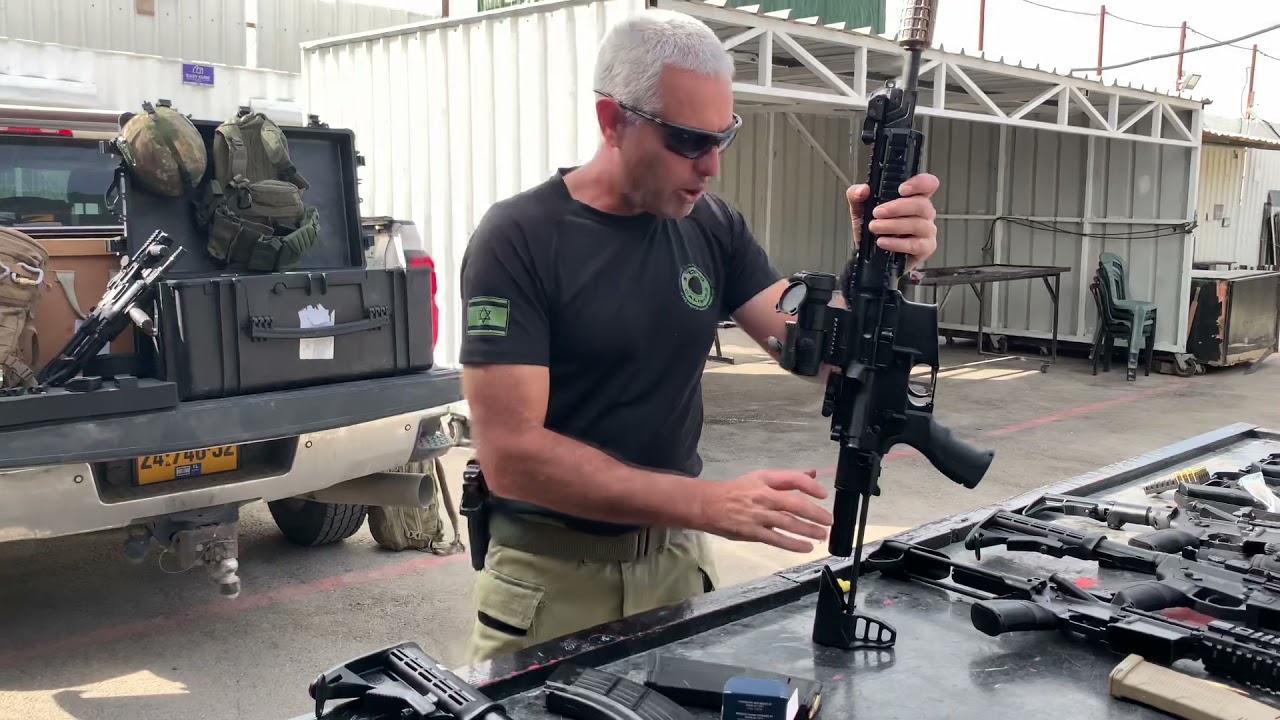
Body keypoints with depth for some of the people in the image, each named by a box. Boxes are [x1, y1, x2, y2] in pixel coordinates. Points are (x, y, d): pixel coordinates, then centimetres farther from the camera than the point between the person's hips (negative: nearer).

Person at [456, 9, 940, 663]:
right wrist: (711, 503, -31)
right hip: (550, 574, -4)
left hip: (676, 556, 5)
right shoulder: (519, 238, -17)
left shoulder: (712, 227, -2)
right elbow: (511, 454, -24)